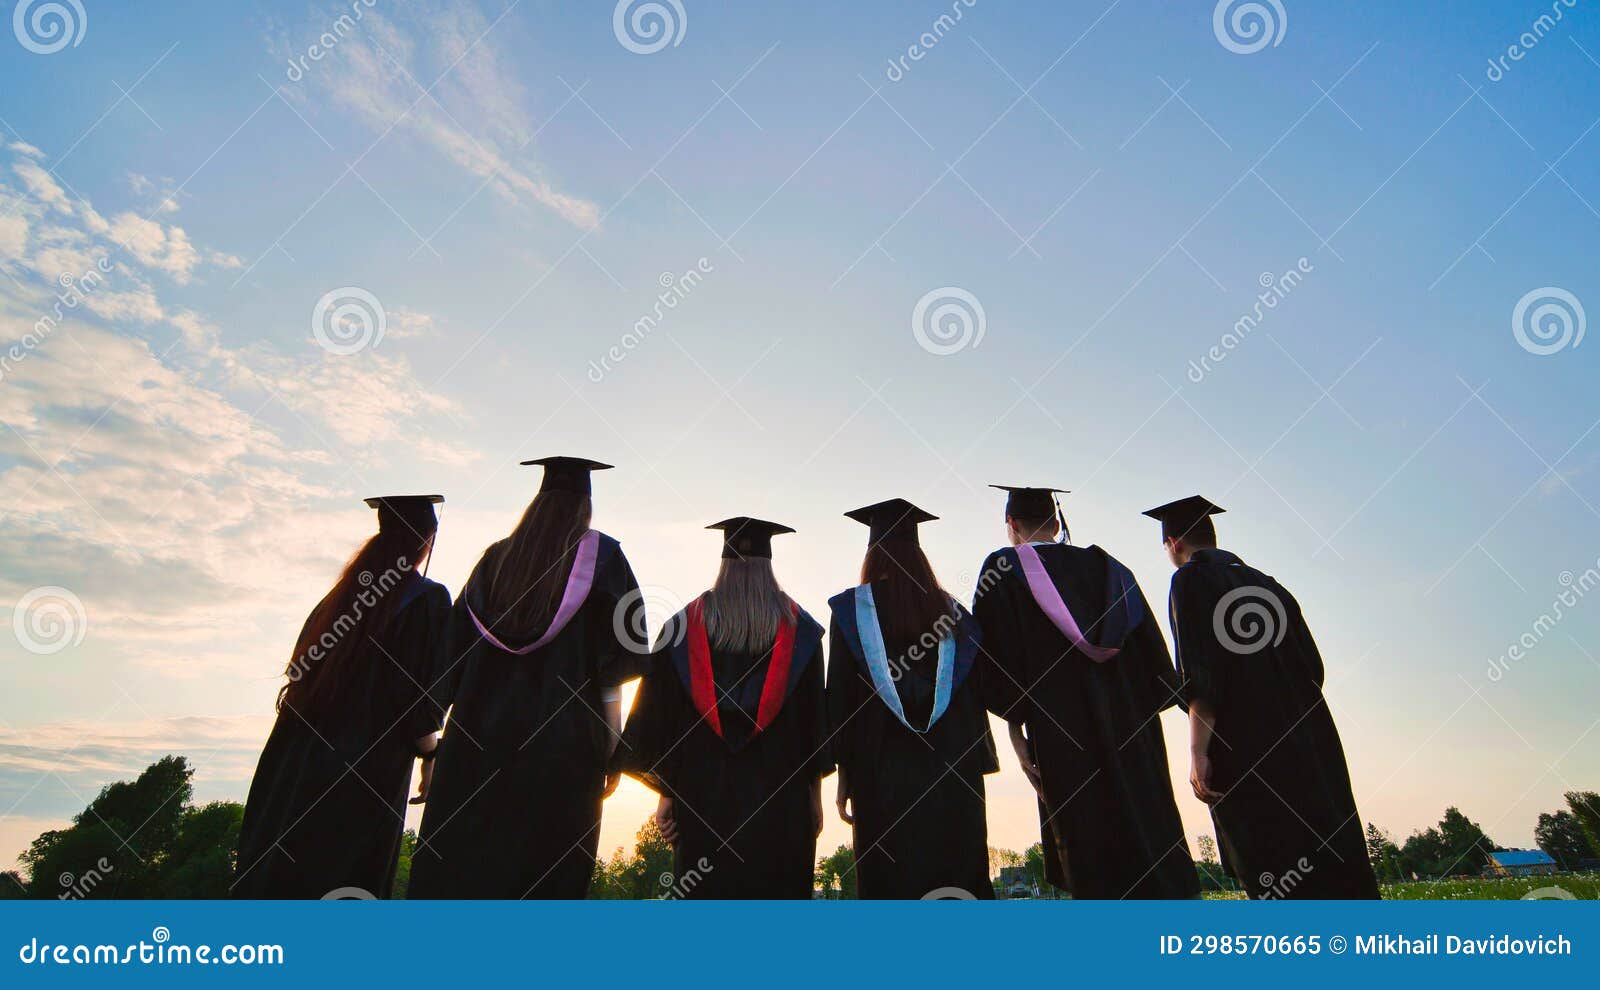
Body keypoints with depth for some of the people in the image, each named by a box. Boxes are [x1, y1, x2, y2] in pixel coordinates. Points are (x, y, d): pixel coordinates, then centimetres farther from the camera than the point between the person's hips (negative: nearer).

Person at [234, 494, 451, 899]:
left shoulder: (340, 595, 10)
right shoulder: (429, 600, -9)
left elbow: (303, 672, 13)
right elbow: (422, 690, -15)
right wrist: (429, 755, -6)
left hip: (304, 758, 6)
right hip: (374, 769, -6)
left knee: (278, 872, 14)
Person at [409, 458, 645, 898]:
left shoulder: (495, 557, 10)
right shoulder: (601, 554, -1)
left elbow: (454, 647, 10)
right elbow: (628, 648, -7)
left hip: (480, 732, 4)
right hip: (564, 741, -3)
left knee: (455, 870, 9)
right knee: (543, 875, 1)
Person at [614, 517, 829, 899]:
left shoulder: (685, 624, 3)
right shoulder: (798, 626, 3)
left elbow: (661, 715, 1)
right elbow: (814, 718, 2)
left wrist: (666, 794, 6)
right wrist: (814, 795, 8)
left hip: (704, 793, 1)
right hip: (779, 797, 0)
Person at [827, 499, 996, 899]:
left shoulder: (851, 608, -2)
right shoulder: (951, 611, 7)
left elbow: (841, 696, -4)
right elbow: (975, 695, 7)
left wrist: (845, 774, 1)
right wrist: (975, 767, 13)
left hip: (883, 771, -3)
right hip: (953, 772, 3)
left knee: (891, 884, 4)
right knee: (958, 882, 10)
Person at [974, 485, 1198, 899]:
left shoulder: (1003, 568, 2)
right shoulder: (1107, 566, 14)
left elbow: (1000, 651, -6)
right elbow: (1151, 643, 12)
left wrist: (1015, 728, -4)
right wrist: (1146, 717, 16)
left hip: (1060, 731, -4)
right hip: (1131, 723, 5)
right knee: (1151, 835, 12)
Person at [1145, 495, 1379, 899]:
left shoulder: (1190, 579, -3)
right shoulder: (1266, 584, 19)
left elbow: (1203, 670, -15)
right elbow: (1312, 665, 18)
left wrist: (1198, 753, -17)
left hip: (1245, 755, -8)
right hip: (1308, 742, 8)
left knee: (1279, 882, -6)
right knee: (1333, 867, 10)